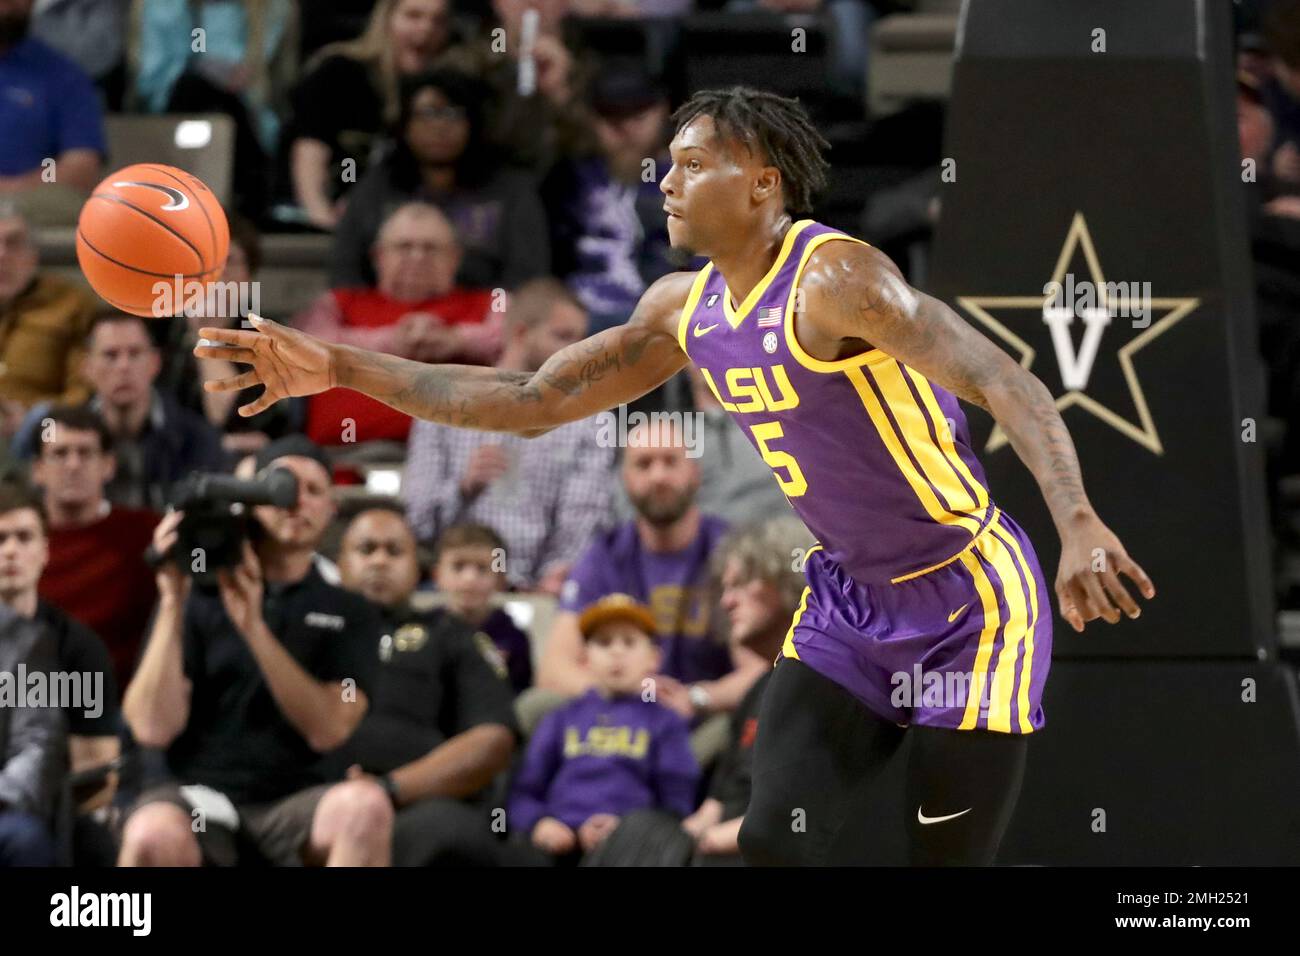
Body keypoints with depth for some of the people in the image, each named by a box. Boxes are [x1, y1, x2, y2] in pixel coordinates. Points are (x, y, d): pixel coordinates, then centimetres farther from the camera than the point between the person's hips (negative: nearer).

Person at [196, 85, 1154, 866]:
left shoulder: (832, 280, -22)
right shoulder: (684, 309, 3)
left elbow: (1011, 387, -30)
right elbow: (530, 403, 10)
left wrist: (1079, 524, -45)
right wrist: (338, 368, 3)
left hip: (969, 602, -7)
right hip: (849, 600, 7)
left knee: (946, 859, -6)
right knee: (772, 845, 0)